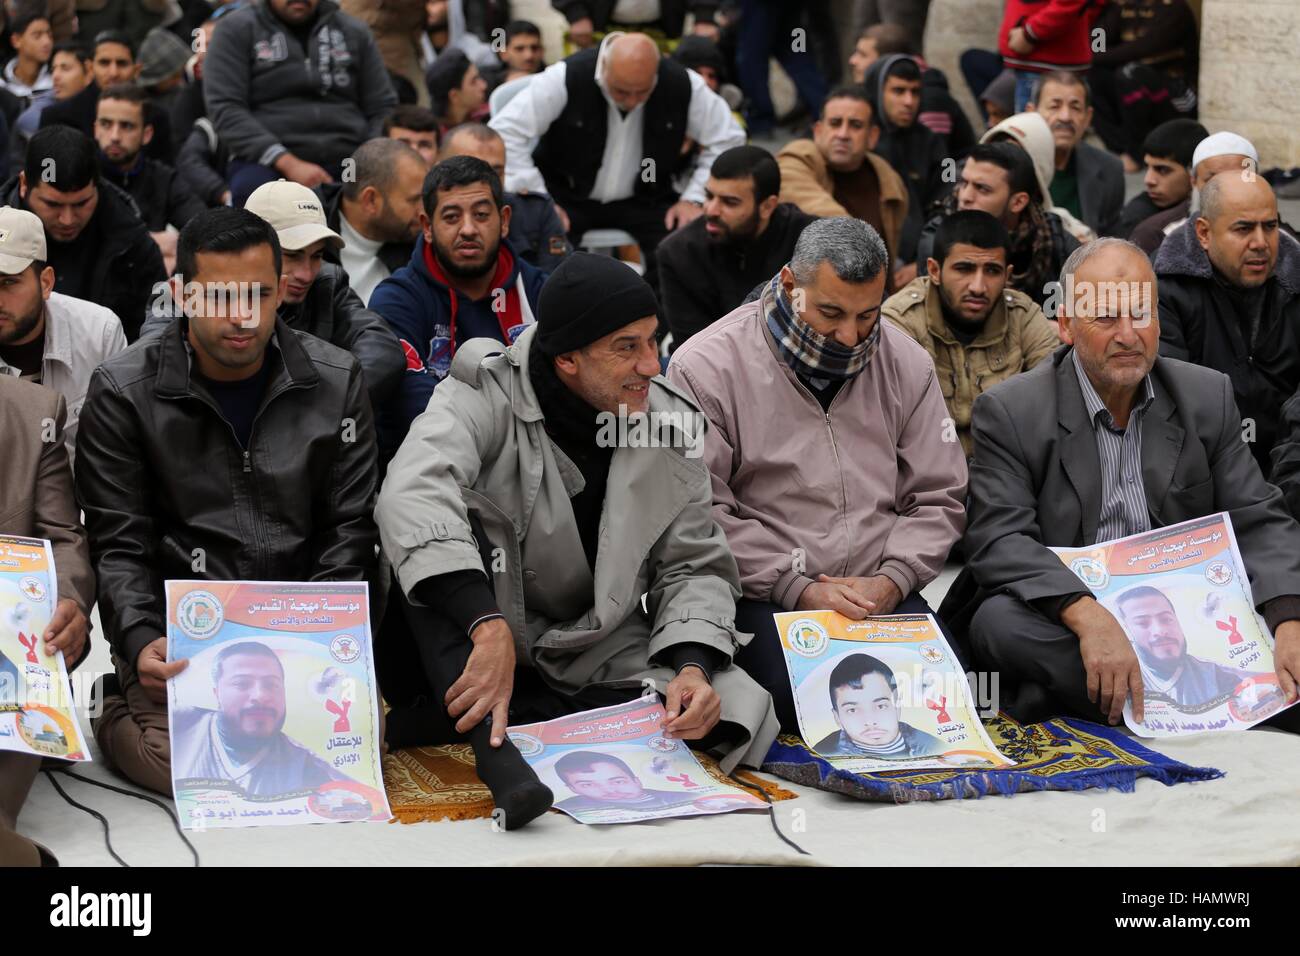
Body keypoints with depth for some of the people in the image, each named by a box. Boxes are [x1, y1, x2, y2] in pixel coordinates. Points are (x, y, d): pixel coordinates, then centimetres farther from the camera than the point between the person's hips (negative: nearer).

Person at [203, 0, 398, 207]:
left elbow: (383, 109, 15)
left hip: (346, 159, 2)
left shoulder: (354, 32, 16)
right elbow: (225, 109, -4)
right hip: (267, 163, -2)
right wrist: (288, 163, -17)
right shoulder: (236, 29, 7)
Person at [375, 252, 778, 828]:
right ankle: (494, 752, -41)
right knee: (441, 542, -31)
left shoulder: (670, 424, 0)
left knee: (733, 713, -21)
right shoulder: (486, 396, -14)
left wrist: (692, 665, -17)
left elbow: (693, 566, 4)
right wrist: (488, 626, -48)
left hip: (605, 665, 3)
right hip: (475, 652, -3)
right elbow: (412, 494, -34)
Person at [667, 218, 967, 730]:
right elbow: (703, 512, -8)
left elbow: (938, 499, 12)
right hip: (759, 598, -3)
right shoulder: (706, 367, -4)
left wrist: (890, 581, -6)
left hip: (882, 593, 4)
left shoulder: (906, 364, 10)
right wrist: (797, 589, -15)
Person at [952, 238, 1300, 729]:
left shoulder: (1209, 396, 7)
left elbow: (1259, 522, 3)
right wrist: (1087, 616, -34)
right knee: (1000, 622, -34)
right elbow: (1000, 542, -15)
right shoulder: (1009, 412, -4)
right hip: (1058, 622, -2)